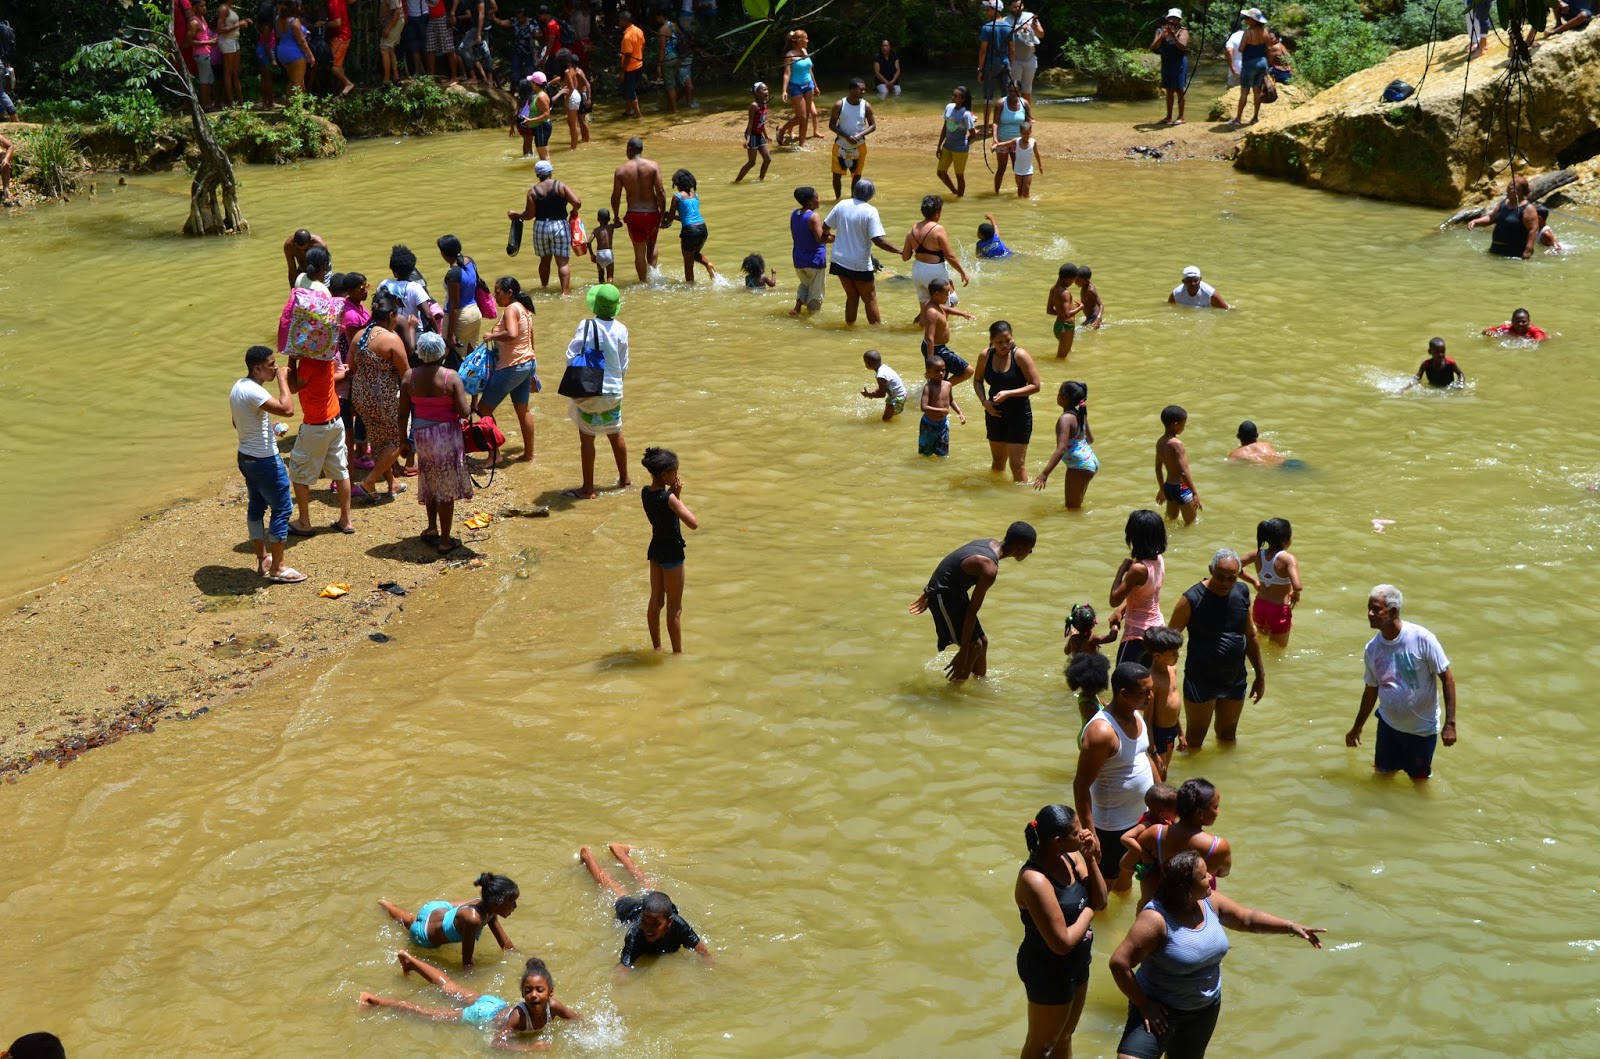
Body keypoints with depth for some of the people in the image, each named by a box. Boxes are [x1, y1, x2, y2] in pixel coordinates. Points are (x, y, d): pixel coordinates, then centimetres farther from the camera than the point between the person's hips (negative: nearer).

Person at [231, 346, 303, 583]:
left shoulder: (238, 387, 6)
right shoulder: (253, 392, -26)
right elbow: (287, 409, -36)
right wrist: (282, 379, -23)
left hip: (246, 456, 10)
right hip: (264, 460, -10)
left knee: (256, 506, 18)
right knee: (281, 509, -1)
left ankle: (263, 560, 29)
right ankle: (277, 568, 5)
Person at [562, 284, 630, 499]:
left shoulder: (587, 325, -15)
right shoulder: (621, 329, -4)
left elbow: (571, 356, -17)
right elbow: (623, 366, 4)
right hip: (614, 390, 4)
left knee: (587, 438, 2)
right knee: (615, 434, 20)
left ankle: (588, 488, 4)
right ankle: (624, 479, 34)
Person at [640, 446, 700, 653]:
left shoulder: (645, 492, -2)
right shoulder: (668, 498, -24)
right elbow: (693, 523, -26)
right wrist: (678, 497, -18)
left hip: (655, 548, 8)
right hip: (671, 552, -8)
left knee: (656, 600, 18)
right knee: (675, 607, 4)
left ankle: (657, 647, 28)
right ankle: (677, 652, 13)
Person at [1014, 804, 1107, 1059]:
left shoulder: (1071, 856, -10)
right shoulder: (1035, 879, -33)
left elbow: (1100, 902, -4)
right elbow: (1062, 943, -31)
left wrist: (1091, 859, -17)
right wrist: (1087, 913, -15)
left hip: (1076, 965, 8)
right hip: (1049, 972, -8)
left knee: (1064, 1036, 28)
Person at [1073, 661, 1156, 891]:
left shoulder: (1137, 714, -2)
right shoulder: (1102, 732, -30)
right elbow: (1081, 785, -27)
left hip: (1140, 816, 8)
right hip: (1112, 826, -8)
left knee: (1126, 877, 28)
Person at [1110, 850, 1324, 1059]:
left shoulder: (1210, 902, -6)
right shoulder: (1156, 919, -29)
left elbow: (1248, 918, 11)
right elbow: (1120, 963, -28)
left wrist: (1291, 926, 1)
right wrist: (1143, 1005, -20)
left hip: (1205, 1008, 7)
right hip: (1159, 1009, -7)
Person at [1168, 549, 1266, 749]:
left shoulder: (1242, 593, -1)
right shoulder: (1193, 600, -18)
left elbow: (1250, 636, 12)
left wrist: (1260, 675, 15)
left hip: (1235, 680, 5)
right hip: (1201, 681, -5)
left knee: (1227, 736, 22)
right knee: (1194, 740, 7)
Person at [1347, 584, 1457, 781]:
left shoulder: (1422, 639, -21)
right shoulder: (1372, 648, -7)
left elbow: (1447, 678, -15)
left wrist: (1450, 723, -19)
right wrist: (1357, 728, 15)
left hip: (1422, 728, -4)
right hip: (1388, 725, 4)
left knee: (1419, 779, 10)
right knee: (1382, 774, 13)